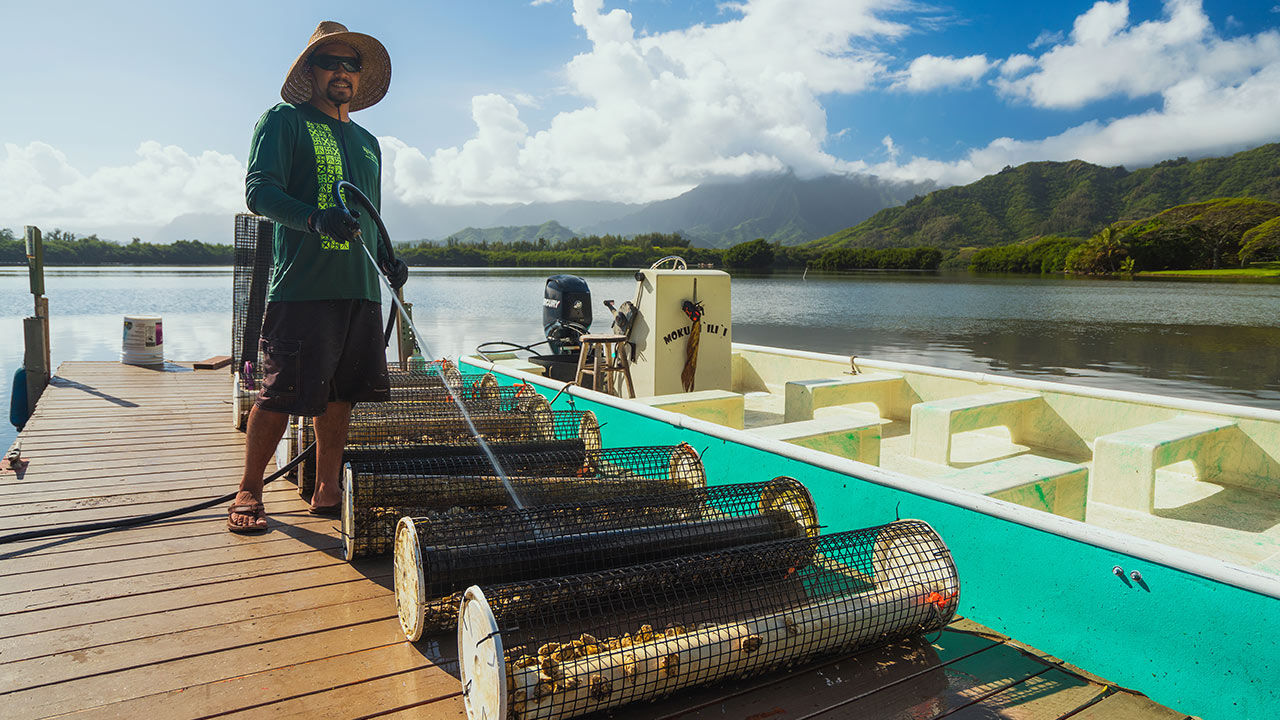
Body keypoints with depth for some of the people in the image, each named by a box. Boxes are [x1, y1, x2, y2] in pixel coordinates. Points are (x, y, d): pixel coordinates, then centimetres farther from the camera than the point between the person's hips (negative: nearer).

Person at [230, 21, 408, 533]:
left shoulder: (367, 142, 25)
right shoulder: (285, 120, 5)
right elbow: (259, 190, -8)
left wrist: (389, 261, 11)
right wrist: (315, 218, -25)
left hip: (359, 289, 6)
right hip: (302, 285, -6)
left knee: (340, 394, 7)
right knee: (279, 396, -4)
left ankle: (326, 492, 16)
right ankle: (248, 493, 12)